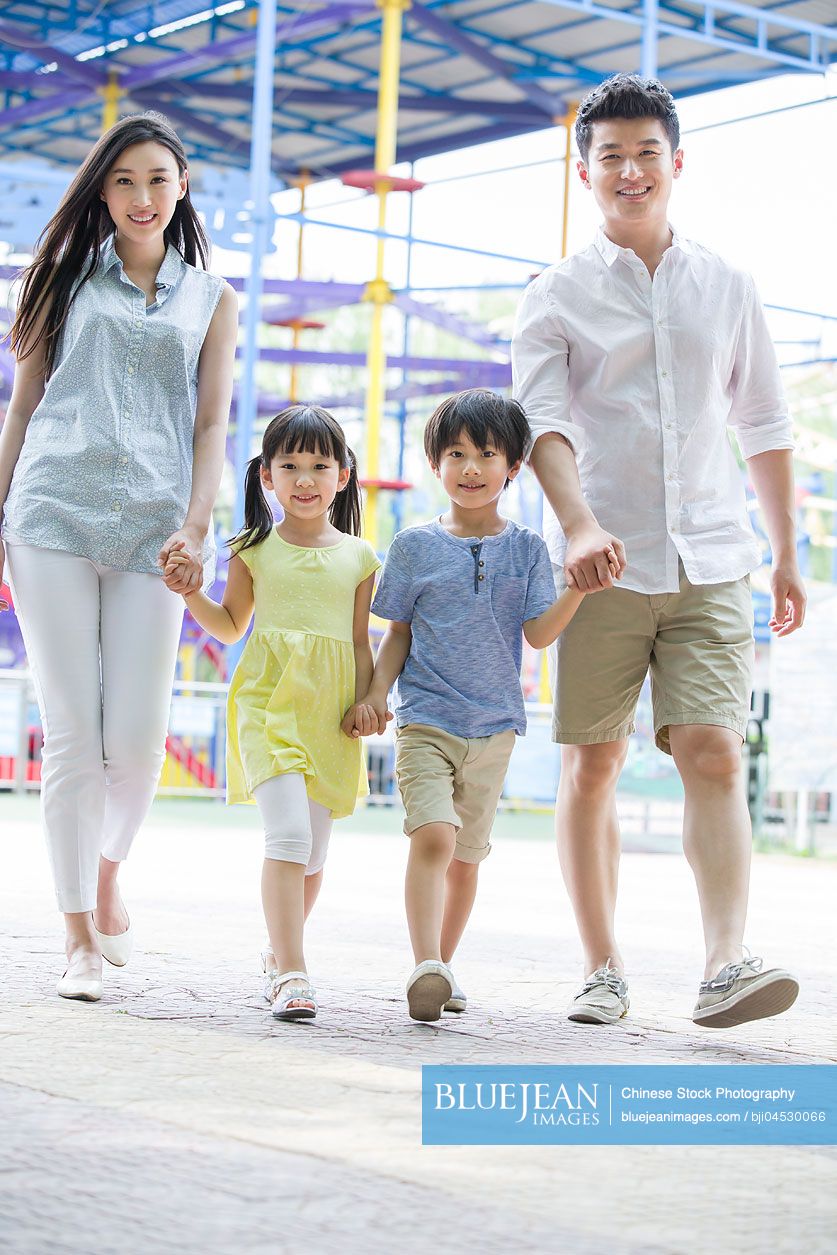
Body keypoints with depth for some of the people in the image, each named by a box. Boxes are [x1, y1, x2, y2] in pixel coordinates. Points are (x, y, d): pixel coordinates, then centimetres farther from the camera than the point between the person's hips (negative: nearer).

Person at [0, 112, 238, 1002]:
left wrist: (196, 527, -4)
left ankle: (107, 870, 25)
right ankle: (79, 934, 5)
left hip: (151, 527, 1)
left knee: (137, 741, -6)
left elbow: (211, 423, 10)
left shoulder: (212, 299, 16)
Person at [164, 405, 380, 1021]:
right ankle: (291, 972, -20)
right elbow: (231, 626, 14)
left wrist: (367, 700, 0)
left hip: (331, 710, 3)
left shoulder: (358, 556, 9)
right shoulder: (256, 549, 6)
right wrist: (192, 593, -2)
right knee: (289, 831, -18)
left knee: (315, 847, 8)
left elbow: (360, 641, 12)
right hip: (269, 699, -2)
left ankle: (279, 954, 28)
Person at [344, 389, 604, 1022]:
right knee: (433, 835, -20)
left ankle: (443, 965, 23)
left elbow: (539, 633, -4)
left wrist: (578, 590, -20)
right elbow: (399, 632, 9)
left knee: (467, 853, 10)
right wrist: (376, 692, -4)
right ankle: (426, 968, -23)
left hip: (494, 725, 2)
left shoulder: (526, 548, 5)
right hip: (425, 718, -2)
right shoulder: (416, 545, 3)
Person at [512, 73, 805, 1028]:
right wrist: (578, 523, -26)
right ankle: (601, 967, 13)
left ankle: (725, 966, -19)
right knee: (592, 765, 3)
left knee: (713, 757, -12)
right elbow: (542, 421, -9)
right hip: (603, 563, -1)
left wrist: (785, 555, 16)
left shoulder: (726, 288, 13)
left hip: (708, 562, 1)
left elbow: (764, 428, 18)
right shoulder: (556, 296, 5)